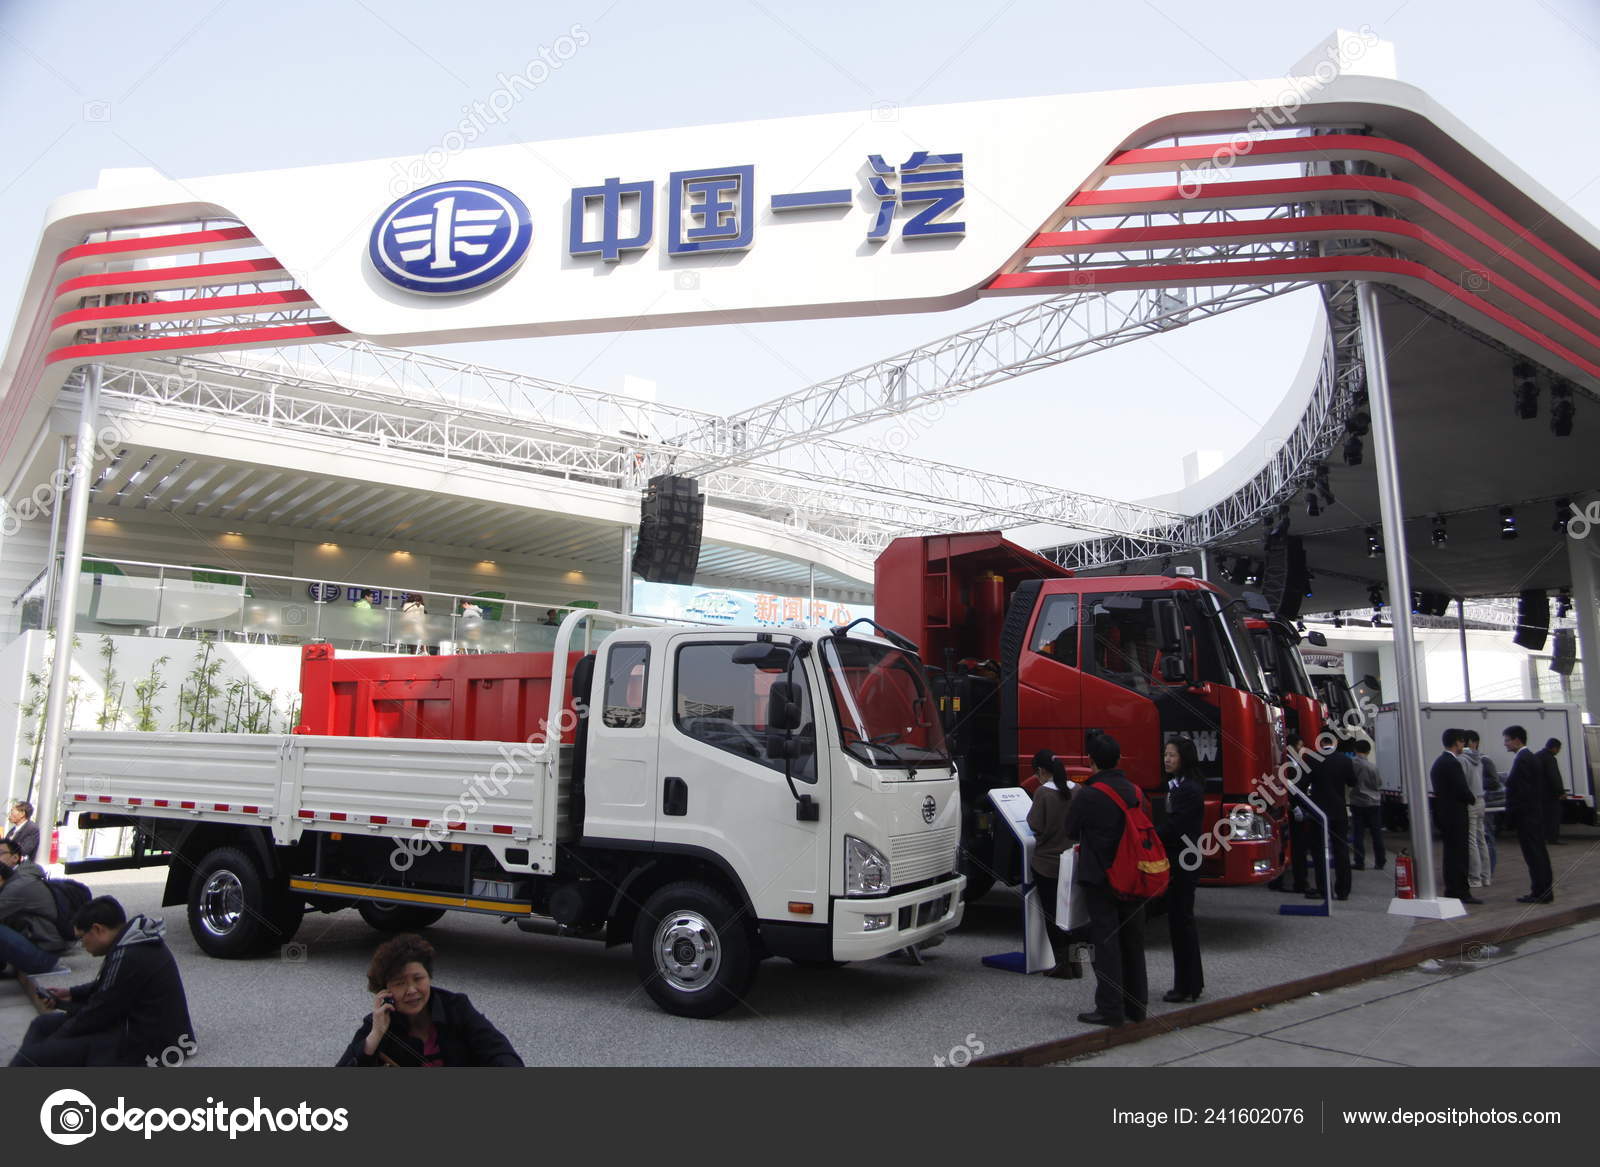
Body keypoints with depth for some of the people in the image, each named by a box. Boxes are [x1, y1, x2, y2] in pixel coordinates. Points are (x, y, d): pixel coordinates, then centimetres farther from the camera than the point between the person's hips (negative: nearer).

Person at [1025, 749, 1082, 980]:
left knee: (1051, 914, 6)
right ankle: (1074, 961, 21)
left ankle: (1063, 963, 8)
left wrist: (1030, 813, 3)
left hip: (1047, 862, -5)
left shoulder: (1043, 792, -18)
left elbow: (1036, 826, -16)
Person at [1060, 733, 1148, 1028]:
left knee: (1106, 943, -1)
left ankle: (1110, 1009, 1)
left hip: (1100, 879, -6)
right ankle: (1135, 1005, 23)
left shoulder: (1088, 796, -17)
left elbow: (1069, 831, -4)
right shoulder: (1136, 792, 4)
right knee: (1133, 942, 14)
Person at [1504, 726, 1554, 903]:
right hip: (1536, 812, 10)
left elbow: (1519, 789, -22)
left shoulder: (1521, 760, -17)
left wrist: (1511, 810, -15)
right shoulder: (1531, 757, 14)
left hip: (1525, 815, -10)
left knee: (1533, 853, -6)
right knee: (1539, 851, 14)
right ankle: (1545, 890, 20)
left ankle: (1539, 892, -3)